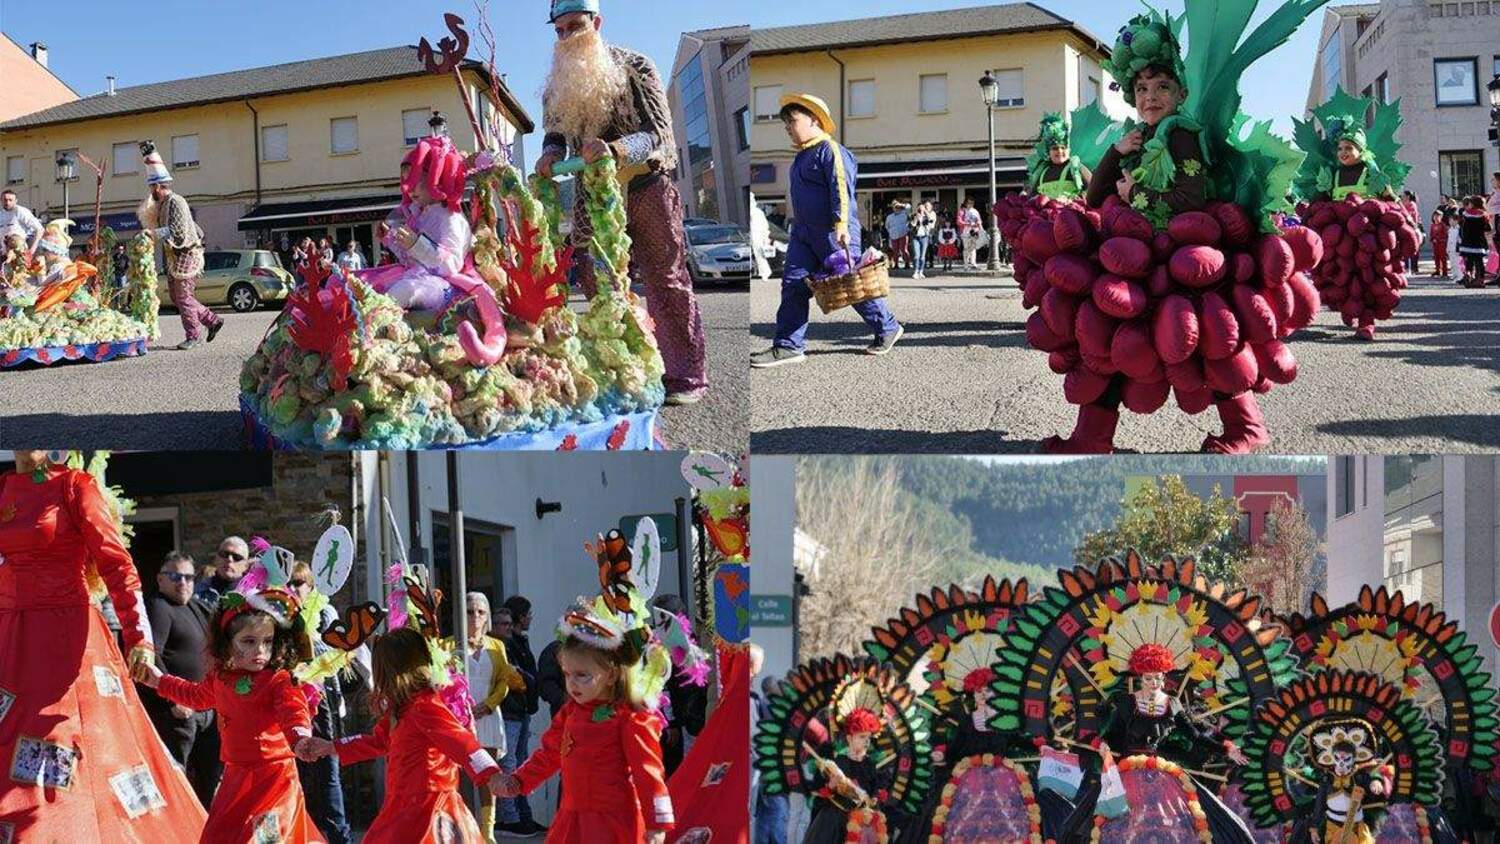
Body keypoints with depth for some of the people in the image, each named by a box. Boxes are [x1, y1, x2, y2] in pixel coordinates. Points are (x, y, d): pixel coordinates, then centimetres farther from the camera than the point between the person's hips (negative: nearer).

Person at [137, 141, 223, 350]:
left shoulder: (175, 202, -16)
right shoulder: (163, 204, 13)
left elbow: (176, 230, -25)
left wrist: (153, 233, -24)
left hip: (186, 254, -10)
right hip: (175, 256, 10)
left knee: (183, 296, -7)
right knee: (177, 297, 11)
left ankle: (193, 336, 0)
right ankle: (212, 320, 18)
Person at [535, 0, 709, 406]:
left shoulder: (635, 67, -7)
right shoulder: (558, 84, 8)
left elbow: (658, 133, -15)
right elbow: (555, 134, 14)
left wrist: (614, 149, -33)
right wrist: (550, 155, -11)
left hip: (646, 188, -5)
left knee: (666, 282, -2)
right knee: (597, 284, 6)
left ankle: (686, 377, 3)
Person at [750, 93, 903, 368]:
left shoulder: (830, 150, -12)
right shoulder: (802, 155, 16)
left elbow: (841, 189, -21)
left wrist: (841, 225, -30)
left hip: (832, 232, -9)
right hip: (803, 232, 9)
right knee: (793, 285, 0)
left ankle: (887, 328, 21)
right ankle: (788, 346, 1)